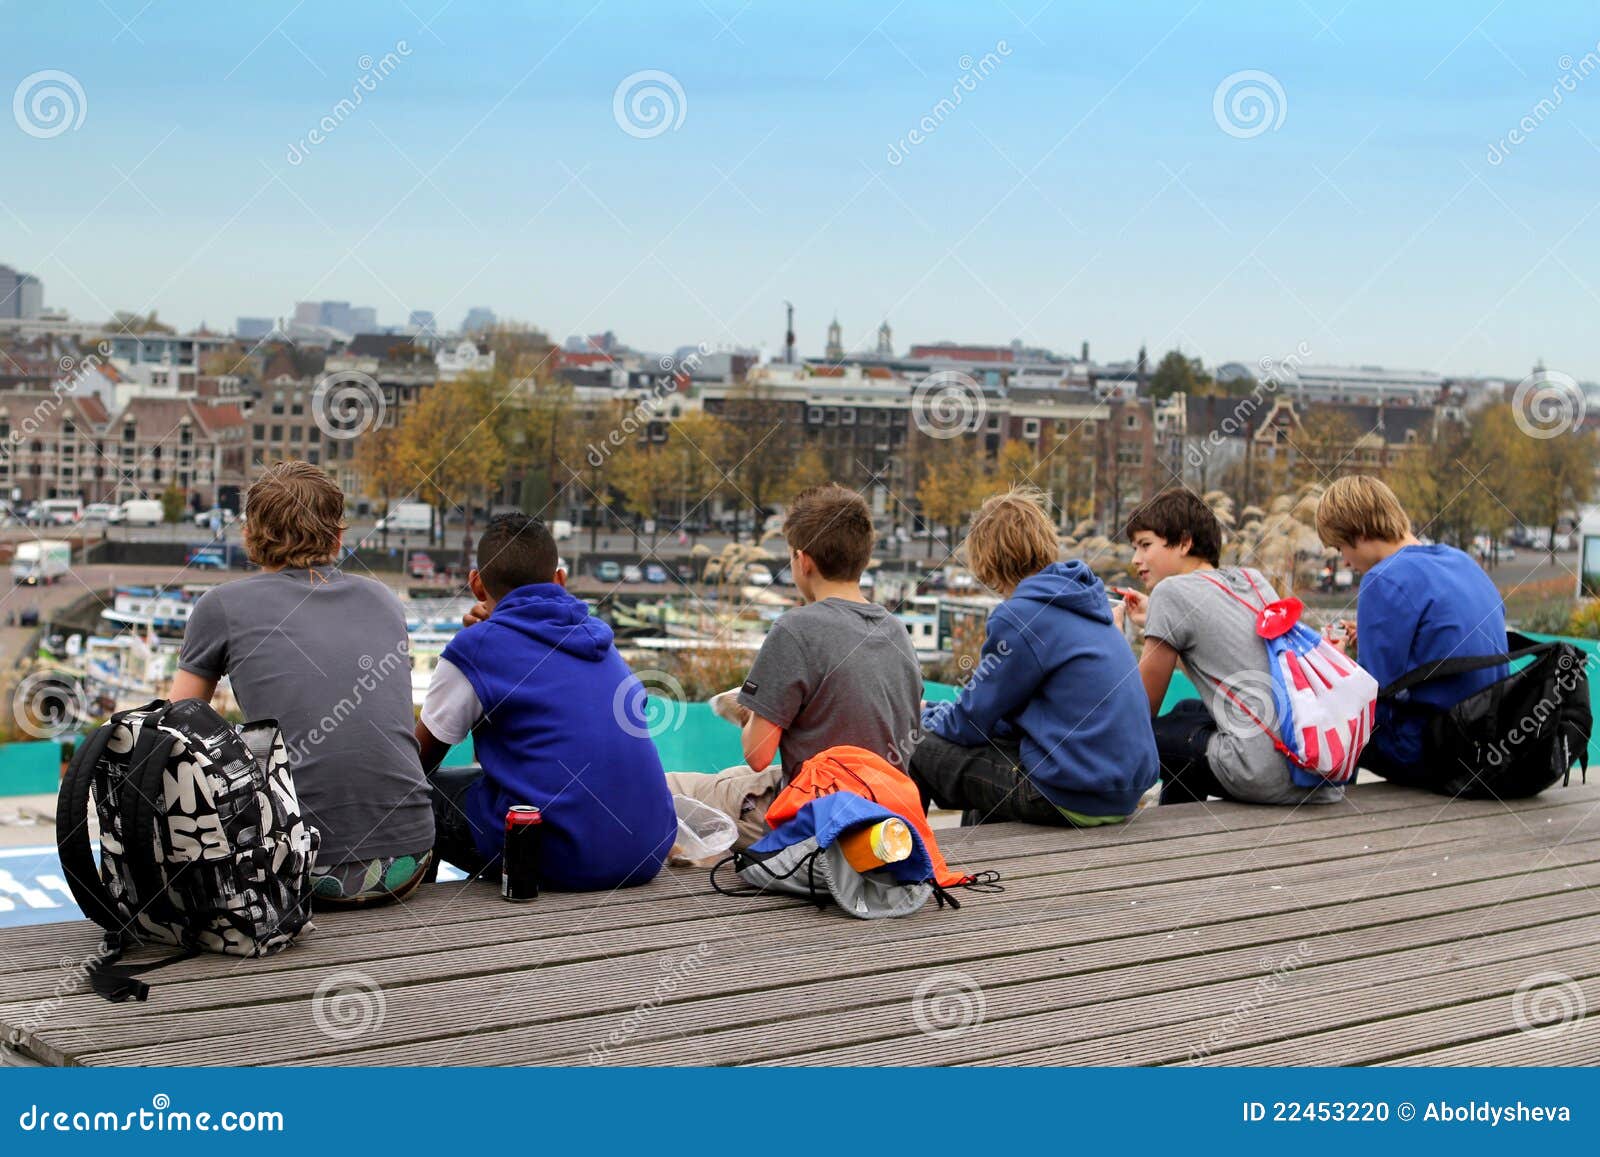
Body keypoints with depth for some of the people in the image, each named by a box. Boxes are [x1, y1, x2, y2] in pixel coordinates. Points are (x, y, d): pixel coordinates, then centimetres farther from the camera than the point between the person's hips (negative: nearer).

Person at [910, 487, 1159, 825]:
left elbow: (971, 724, -5)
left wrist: (923, 717, 17)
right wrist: (937, 712, 26)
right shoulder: (1087, 601, 14)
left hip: (1074, 799, -9)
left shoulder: (1020, 614, -13)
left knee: (918, 748, 4)